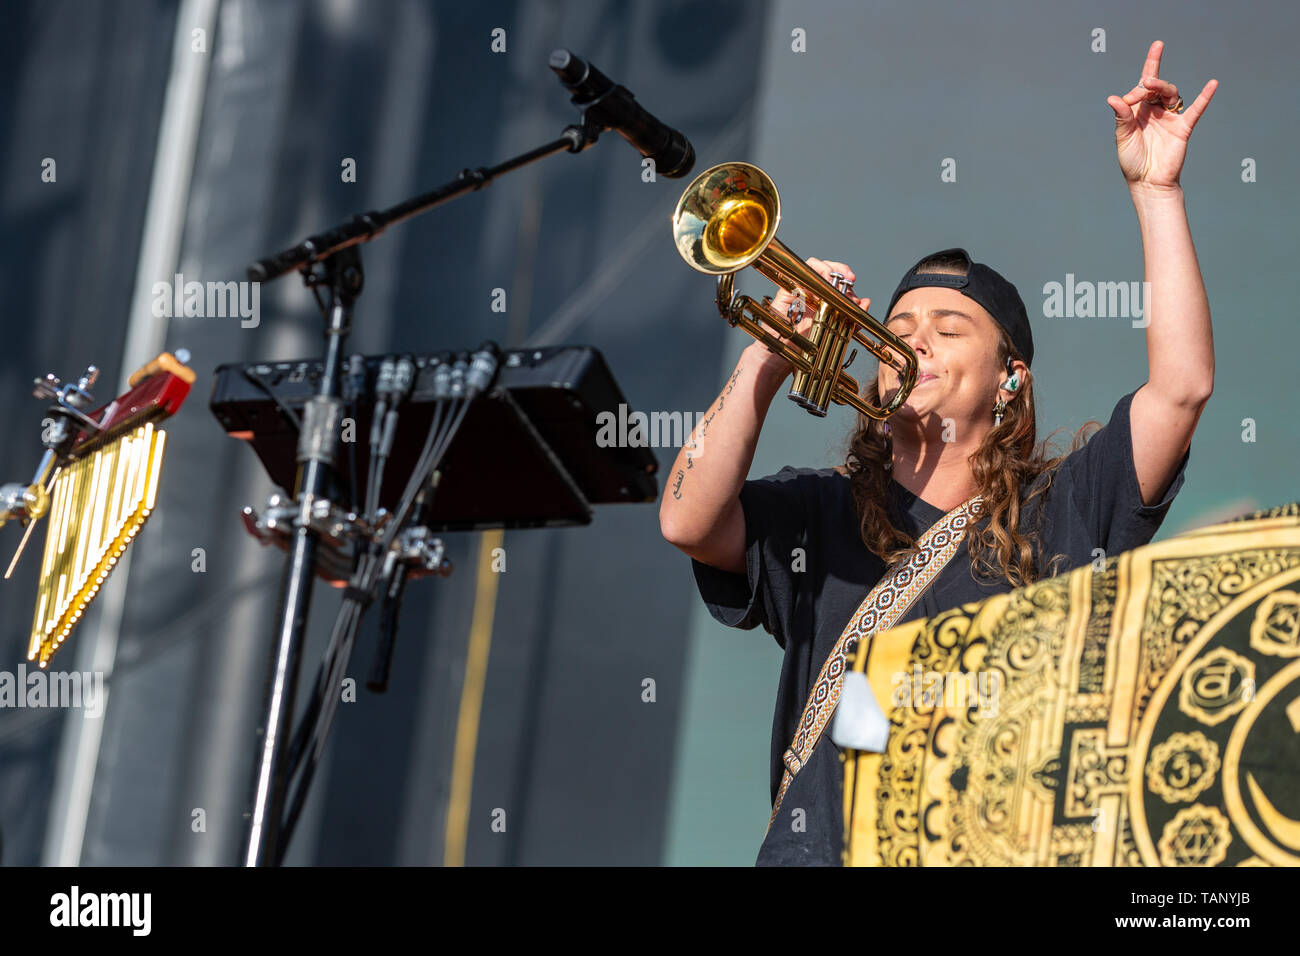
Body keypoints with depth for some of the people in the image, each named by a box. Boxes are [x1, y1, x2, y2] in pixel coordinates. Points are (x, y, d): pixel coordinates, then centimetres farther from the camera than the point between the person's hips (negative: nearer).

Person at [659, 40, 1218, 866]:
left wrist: (1155, 189, 1)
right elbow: (687, 521, -2)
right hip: (820, 850, 0)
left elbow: (1183, 384, 1)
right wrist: (769, 359, -8)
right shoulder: (817, 516, 15)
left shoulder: (1064, 512, 12)